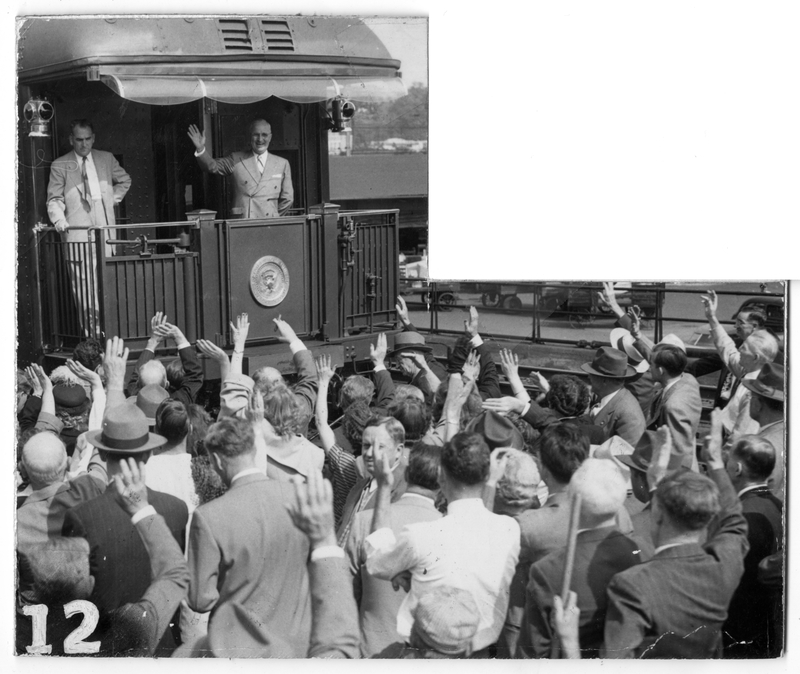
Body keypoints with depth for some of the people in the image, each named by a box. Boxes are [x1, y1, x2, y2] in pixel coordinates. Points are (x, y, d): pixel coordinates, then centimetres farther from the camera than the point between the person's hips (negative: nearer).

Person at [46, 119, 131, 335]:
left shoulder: (106, 159, 14)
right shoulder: (60, 166, 5)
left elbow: (124, 180, 30)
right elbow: (54, 199, 1)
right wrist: (59, 219, -17)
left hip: (104, 229, 3)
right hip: (77, 231, -3)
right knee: (83, 283, -7)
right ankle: (89, 331, -5)